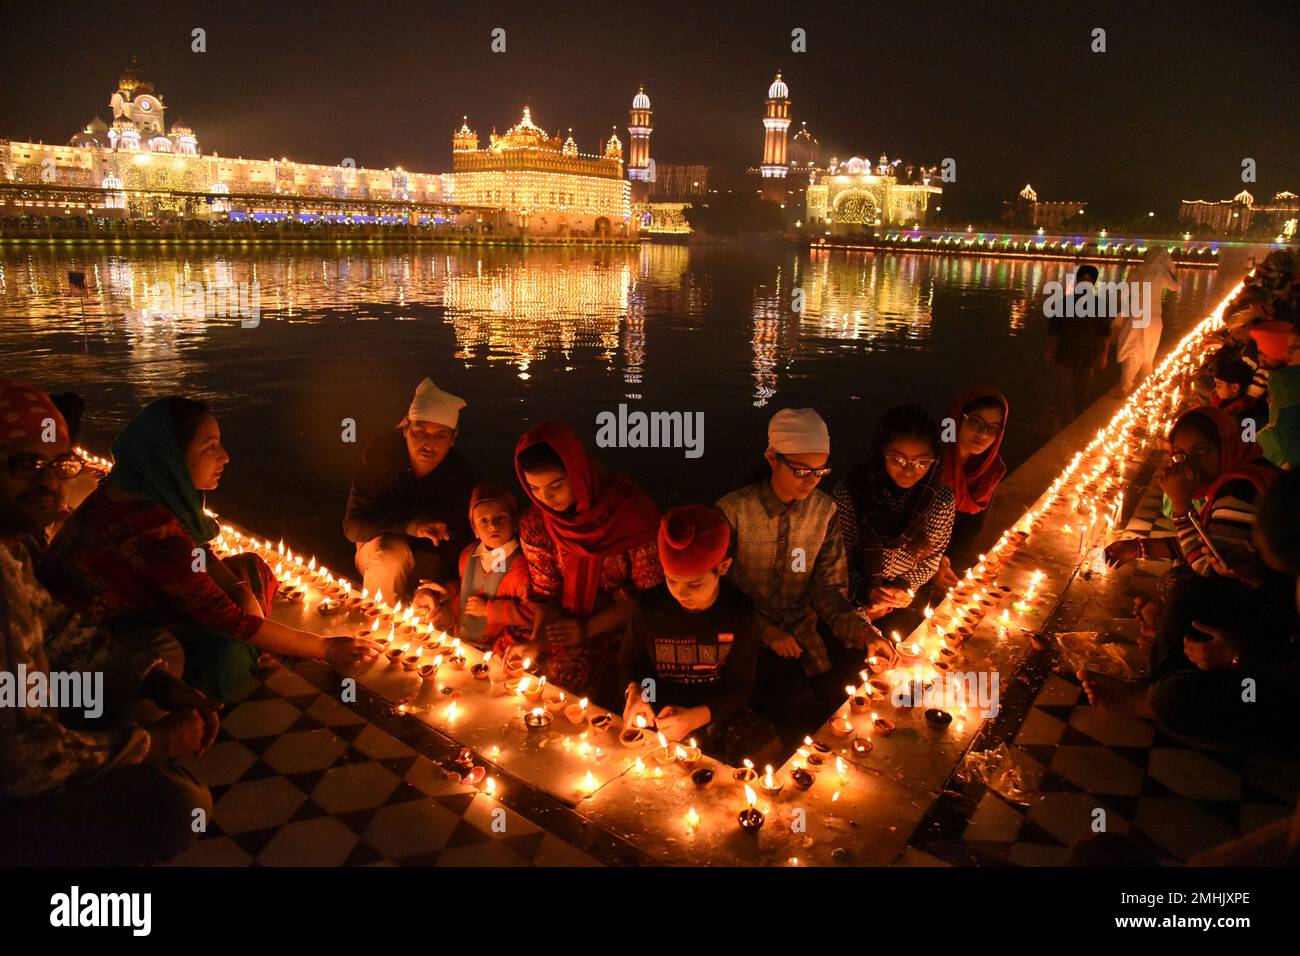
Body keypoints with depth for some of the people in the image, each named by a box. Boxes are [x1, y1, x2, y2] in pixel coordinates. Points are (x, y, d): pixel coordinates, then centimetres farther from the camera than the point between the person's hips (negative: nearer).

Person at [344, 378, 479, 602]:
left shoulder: (464, 476, -20)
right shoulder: (379, 453, -19)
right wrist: (409, 526, -36)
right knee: (393, 554, -34)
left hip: (432, 564, 2)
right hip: (380, 548, -1)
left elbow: (461, 545, -19)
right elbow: (353, 525, -20)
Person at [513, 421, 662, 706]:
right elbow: (547, 593, 5)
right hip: (570, 631, 4)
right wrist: (537, 642, -13)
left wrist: (589, 628, -16)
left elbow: (649, 592, -10)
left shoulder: (631, 509, -17)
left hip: (625, 630, -4)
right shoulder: (534, 525, -4)